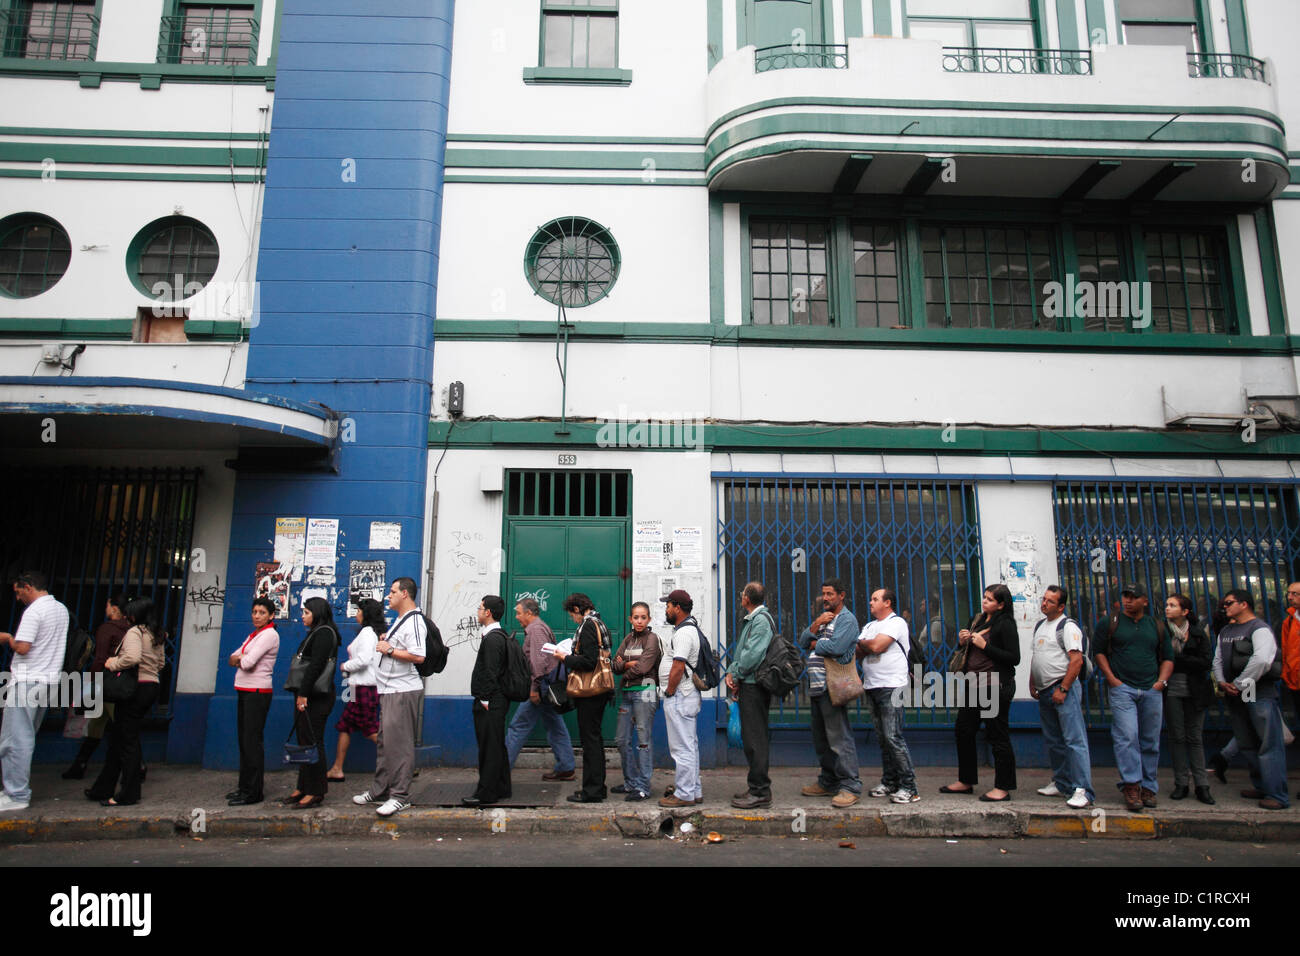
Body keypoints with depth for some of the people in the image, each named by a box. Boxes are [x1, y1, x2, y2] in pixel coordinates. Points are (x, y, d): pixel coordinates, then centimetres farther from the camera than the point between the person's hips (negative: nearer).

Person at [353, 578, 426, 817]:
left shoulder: (414, 621, -16)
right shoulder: (401, 620, 19)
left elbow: (418, 656, -26)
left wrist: (389, 650, -17)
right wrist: (386, 641, 12)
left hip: (404, 691, -11)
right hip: (390, 690, 11)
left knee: (398, 744, -7)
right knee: (384, 742, 17)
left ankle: (400, 795, -1)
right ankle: (381, 790, 27)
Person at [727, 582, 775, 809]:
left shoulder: (761, 620, -13)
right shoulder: (751, 620, 18)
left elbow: (753, 655, -21)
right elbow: (740, 652, 18)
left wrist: (736, 676, -11)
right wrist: (731, 672, 3)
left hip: (754, 686, -10)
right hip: (748, 686, 10)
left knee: (754, 739, -6)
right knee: (750, 737, 15)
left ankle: (760, 792, 0)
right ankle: (759, 784, 24)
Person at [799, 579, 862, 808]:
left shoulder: (847, 619, -6)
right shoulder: (823, 617, 21)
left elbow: (836, 647, -21)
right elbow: (804, 640, 11)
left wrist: (816, 644, -3)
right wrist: (816, 624, -5)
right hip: (817, 686, 9)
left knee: (839, 737, -9)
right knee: (821, 738, 14)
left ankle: (850, 787, -4)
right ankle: (828, 783, 24)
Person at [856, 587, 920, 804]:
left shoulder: (896, 622, -6)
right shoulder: (870, 626, 20)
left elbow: (876, 646, -17)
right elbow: (858, 653, 14)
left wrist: (861, 642, 1)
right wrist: (867, 646, -6)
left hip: (891, 687, -8)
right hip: (871, 687, 8)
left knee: (893, 737, -11)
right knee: (883, 738, 11)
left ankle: (909, 787, -6)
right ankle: (889, 782, 19)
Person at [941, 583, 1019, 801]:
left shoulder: (1005, 624, -11)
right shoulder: (979, 620, 14)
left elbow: (1014, 658, -17)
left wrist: (984, 645, -18)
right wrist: (963, 641, 3)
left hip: (995, 686, -9)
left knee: (997, 737, -1)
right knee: (963, 732, 13)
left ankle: (1002, 788, 10)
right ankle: (965, 782, 26)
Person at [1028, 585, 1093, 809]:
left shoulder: (1067, 627, -9)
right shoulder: (1039, 626, 18)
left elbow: (1076, 660, -17)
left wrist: (1063, 689, -20)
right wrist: (1032, 684, 16)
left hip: (1064, 689, -9)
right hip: (1044, 692, 9)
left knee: (1074, 740, -10)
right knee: (1053, 741, 14)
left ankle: (1083, 790, -10)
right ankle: (1061, 784, 24)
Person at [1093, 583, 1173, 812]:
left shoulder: (1157, 627, 14)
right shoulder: (1110, 623, 6)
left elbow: (1168, 657, 18)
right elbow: (1099, 652, 6)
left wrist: (1162, 681, 3)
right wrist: (1111, 678, -4)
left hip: (1151, 691, 3)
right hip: (1122, 689, -3)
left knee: (1150, 741, 7)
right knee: (1127, 737, -12)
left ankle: (1148, 787, 17)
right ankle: (1131, 785, -10)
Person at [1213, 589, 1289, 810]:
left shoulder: (1259, 629, -9)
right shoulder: (1225, 631, 17)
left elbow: (1262, 660, -23)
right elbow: (1218, 660, 16)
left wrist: (1238, 684, -17)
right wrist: (1222, 682, -1)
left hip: (1260, 694, -8)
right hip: (1235, 696, 8)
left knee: (1269, 745, -7)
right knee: (1247, 745, 14)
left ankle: (1277, 795, -3)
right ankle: (1261, 787, 24)